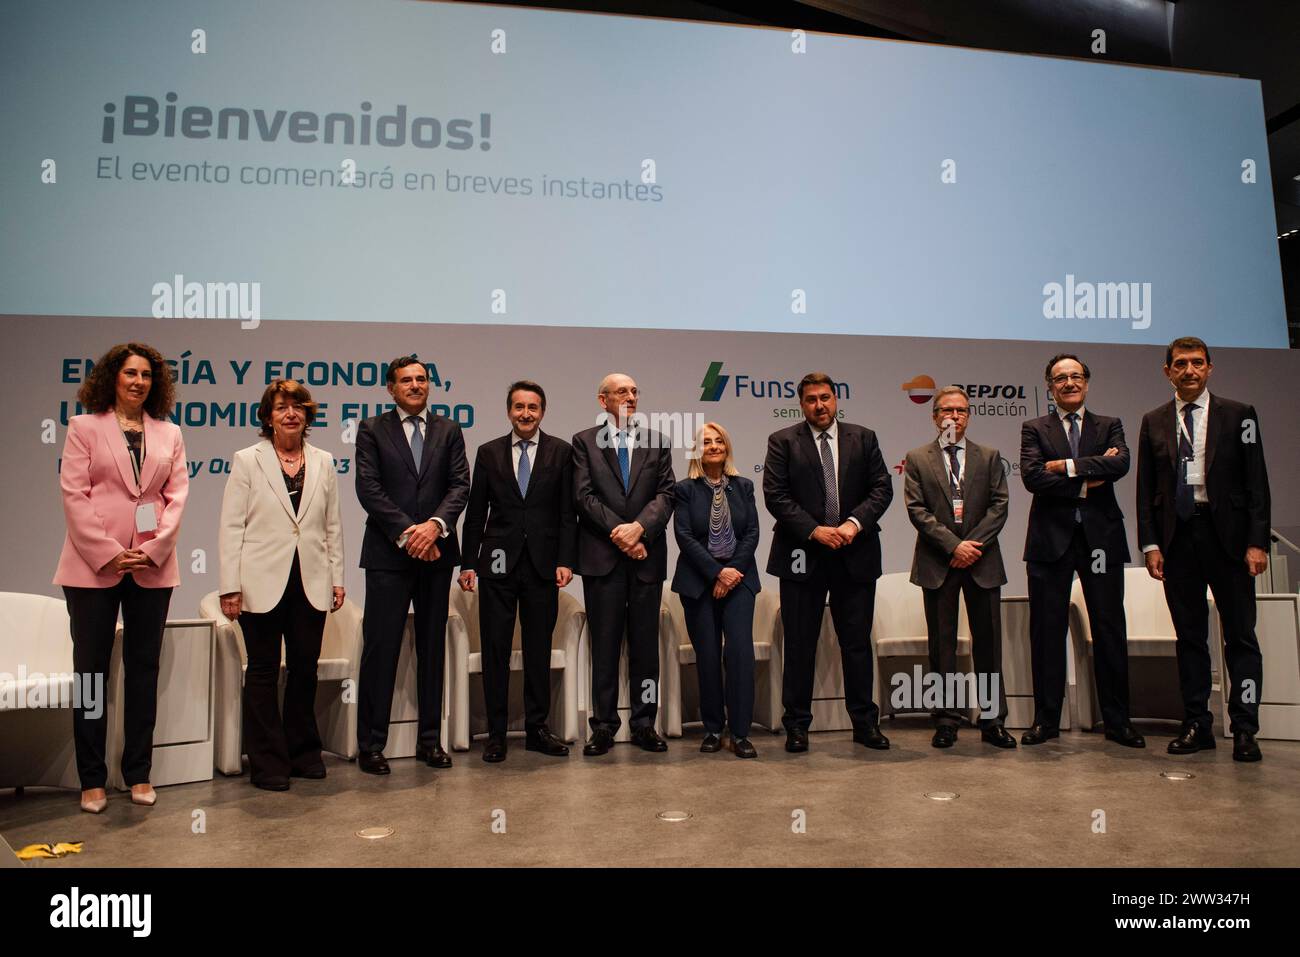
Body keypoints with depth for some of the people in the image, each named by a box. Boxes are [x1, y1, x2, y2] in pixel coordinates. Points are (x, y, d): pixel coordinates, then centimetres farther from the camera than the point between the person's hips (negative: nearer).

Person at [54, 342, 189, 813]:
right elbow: (74, 495, -4)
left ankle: (138, 774, 18)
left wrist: (153, 550, -8)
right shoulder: (84, 427, 4)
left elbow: (177, 495, 5)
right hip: (93, 566, -2)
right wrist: (107, 554, -12)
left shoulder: (170, 434, 11)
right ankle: (92, 779, 14)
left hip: (152, 568, 2)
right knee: (91, 670, 4)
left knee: (144, 670, 8)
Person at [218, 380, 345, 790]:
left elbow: (333, 526, 11)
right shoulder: (247, 461, 1)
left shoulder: (323, 462, 9)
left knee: (305, 668, 10)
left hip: (310, 583, 3)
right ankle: (267, 763, 16)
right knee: (263, 671, 5)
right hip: (263, 583, -3)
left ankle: (303, 752, 25)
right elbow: (232, 527, -3)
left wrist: (337, 578, 6)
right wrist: (230, 586, -9)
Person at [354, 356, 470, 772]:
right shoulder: (372, 430, 4)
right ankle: (370, 744, 9)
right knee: (380, 648, -2)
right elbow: (368, 489, -5)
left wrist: (435, 525, -15)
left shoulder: (448, 430, 11)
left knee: (432, 648, 9)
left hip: (436, 552, 3)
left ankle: (430, 740, 19)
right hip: (388, 554, -3)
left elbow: (460, 484, 2)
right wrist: (406, 533, -13)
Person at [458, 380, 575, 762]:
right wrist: (468, 563, 2)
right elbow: (475, 513, 7)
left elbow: (567, 512, 1)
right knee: (495, 650, 3)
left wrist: (565, 560, -7)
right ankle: (496, 733, 13)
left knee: (539, 649, 8)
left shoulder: (561, 451, 4)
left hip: (543, 564, 0)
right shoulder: (488, 453, 7)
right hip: (498, 564, 1)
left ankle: (536, 729, 19)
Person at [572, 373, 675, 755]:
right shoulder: (584, 441, 6)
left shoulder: (656, 442, 11)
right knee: (604, 644, 3)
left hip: (647, 556, 2)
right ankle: (604, 725, 11)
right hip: (602, 557, -2)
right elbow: (585, 496, -4)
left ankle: (644, 723, 16)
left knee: (645, 643, 6)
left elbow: (665, 494, 1)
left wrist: (638, 528, -14)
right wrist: (618, 533, -13)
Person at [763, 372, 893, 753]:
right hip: (802, 556, -2)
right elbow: (775, 496, -5)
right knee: (799, 646, 4)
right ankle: (797, 726, 14)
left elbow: (882, 487, 4)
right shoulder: (783, 441, 2)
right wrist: (814, 530, -15)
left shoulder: (863, 438, 9)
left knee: (858, 643, 10)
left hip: (855, 554, 2)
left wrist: (855, 522, -12)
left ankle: (865, 722, 21)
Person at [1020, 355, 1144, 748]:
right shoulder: (1034, 429, 8)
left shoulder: (1109, 426, 12)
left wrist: (1068, 466, -13)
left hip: (1101, 537, 1)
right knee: (1047, 630, 3)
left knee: (1110, 628, 4)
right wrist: (1086, 484, -11)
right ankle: (1046, 719, 12)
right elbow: (1032, 477, -9)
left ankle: (1117, 720, 15)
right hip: (1051, 538, -1)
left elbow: (1120, 464, -10)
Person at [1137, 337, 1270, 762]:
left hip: (1227, 534, -2)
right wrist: (1149, 543, 0)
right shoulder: (1154, 422, 10)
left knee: (1240, 635, 1)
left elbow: (1257, 483, 0)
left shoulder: (1238, 415, 4)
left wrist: (1257, 542, -8)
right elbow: (1145, 489, 8)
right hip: (1177, 536, 2)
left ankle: (1244, 730, 8)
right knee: (1189, 636, 7)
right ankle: (1197, 724, 15)